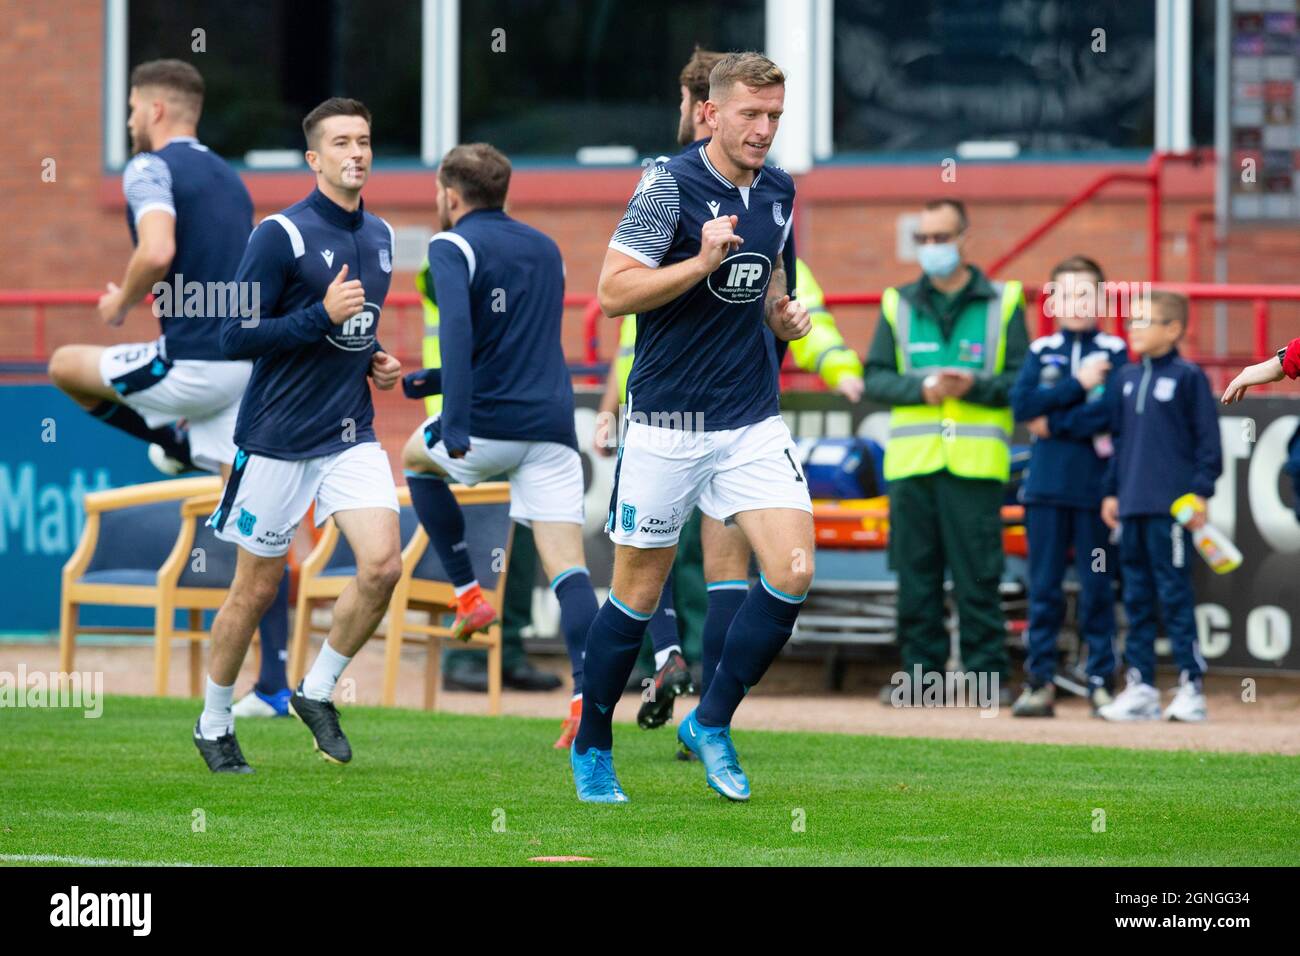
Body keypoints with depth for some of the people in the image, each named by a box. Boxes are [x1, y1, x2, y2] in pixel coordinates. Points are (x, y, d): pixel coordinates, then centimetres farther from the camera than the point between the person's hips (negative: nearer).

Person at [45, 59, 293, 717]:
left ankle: (176, 443, 9)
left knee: (66, 366, 18)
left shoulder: (150, 169, -7)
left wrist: (122, 303, -6)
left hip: (193, 364, -8)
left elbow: (157, 252, -25)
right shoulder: (228, 177, 20)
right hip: (250, 362, 8)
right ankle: (275, 686, 3)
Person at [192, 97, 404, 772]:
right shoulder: (281, 235, -13)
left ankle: (318, 691, 8)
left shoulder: (381, 236, 9)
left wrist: (374, 360, 6)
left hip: (352, 435, 5)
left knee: (383, 564, -13)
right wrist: (324, 316, -23)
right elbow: (234, 338, -16)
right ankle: (213, 725, 22)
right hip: (278, 441, -5)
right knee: (256, 589, 4)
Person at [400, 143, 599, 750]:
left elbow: (457, 330, -20)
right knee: (567, 567, -2)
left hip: (493, 424, -4)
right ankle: (587, 693, -20)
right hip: (554, 422, 4)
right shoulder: (545, 248, 19)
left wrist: (455, 423, -26)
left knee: (416, 456, 29)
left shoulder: (452, 247, -2)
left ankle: (468, 594, 23)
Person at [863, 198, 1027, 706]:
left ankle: (987, 671, 1)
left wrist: (975, 386, -14)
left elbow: (1022, 379, 3)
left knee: (978, 573, -4)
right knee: (915, 573, 2)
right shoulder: (898, 305, 14)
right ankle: (920, 668, 9)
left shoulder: (1001, 303, 8)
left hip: (976, 460, -2)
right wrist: (921, 387, -9)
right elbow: (875, 377, 8)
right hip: (911, 459, 2)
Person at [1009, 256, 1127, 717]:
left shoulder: (1114, 351, 3)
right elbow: (1022, 404, -3)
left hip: (1096, 484, -2)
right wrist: (1077, 386, -9)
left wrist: (1055, 423, -7)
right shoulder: (1041, 351, 11)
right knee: (1044, 588, 3)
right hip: (1047, 486, 2)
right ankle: (1040, 682, 5)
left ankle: (1101, 679, 7)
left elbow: (1111, 411, -11)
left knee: (1097, 588, 1)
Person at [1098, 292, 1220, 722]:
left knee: (1174, 594, -7)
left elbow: (1207, 439, -5)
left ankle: (1191, 687, -3)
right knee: (1137, 597, 8)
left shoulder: (1188, 378, -3)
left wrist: (1200, 492, -11)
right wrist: (1111, 491, 16)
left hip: (1171, 507, -7)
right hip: (1131, 506, 7)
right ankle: (1140, 687, 12)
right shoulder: (1126, 379, 15)